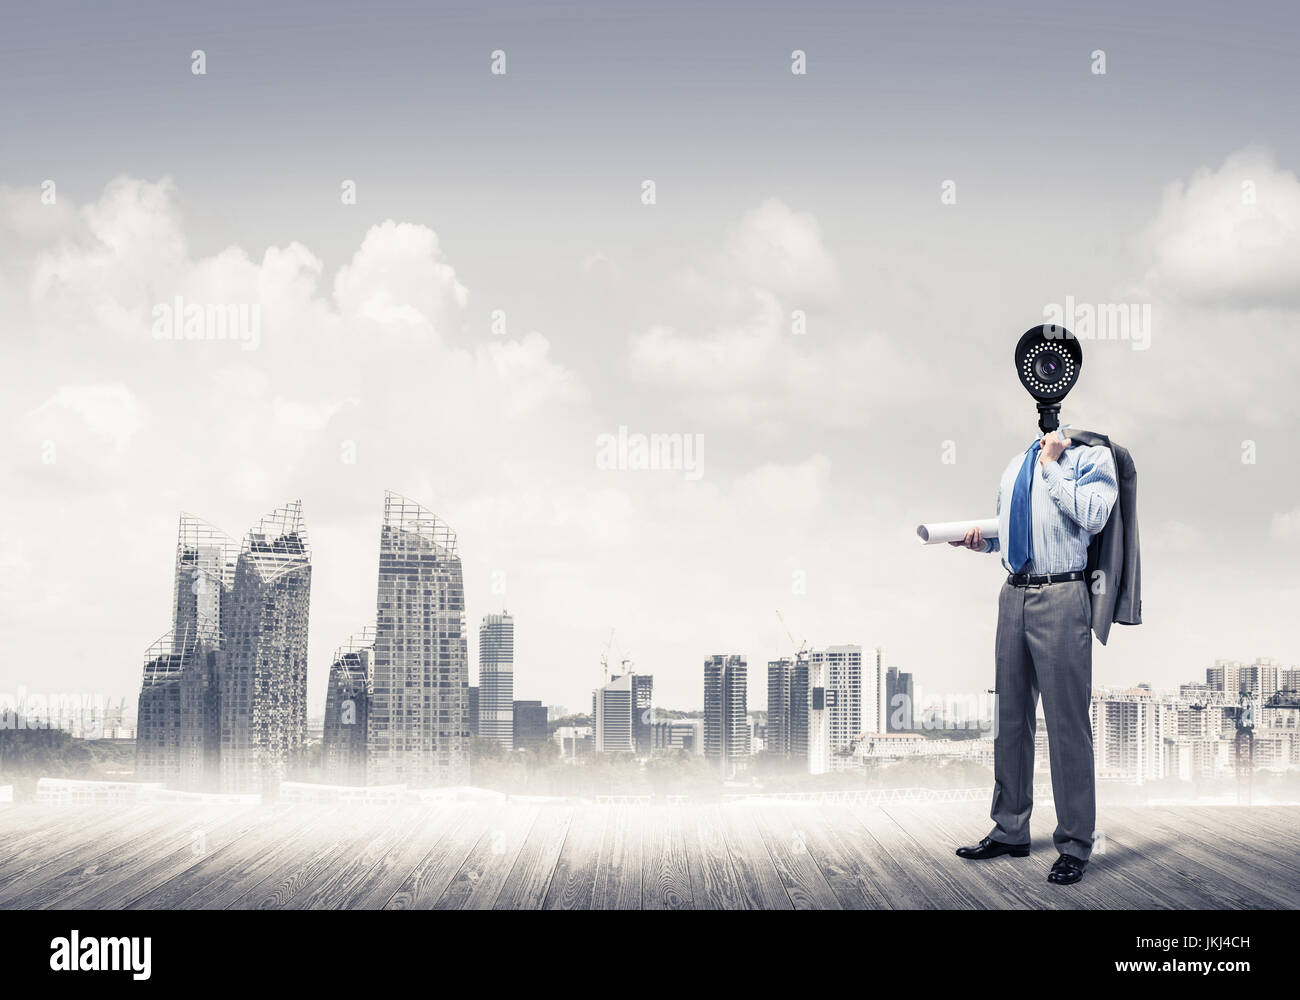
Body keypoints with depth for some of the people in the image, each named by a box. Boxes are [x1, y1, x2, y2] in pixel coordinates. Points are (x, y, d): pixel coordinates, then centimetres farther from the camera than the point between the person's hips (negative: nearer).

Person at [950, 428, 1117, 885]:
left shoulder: (1091, 455, -3)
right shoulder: (1017, 465, 17)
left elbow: (1092, 516, -18)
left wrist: (1052, 466, -12)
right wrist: (983, 538, 6)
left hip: (1061, 597, -7)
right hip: (1014, 593, 7)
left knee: (1067, 722, -4)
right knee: (1010, 718, 13)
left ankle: (1074, 845, 5)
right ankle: (1010, 831, 26)